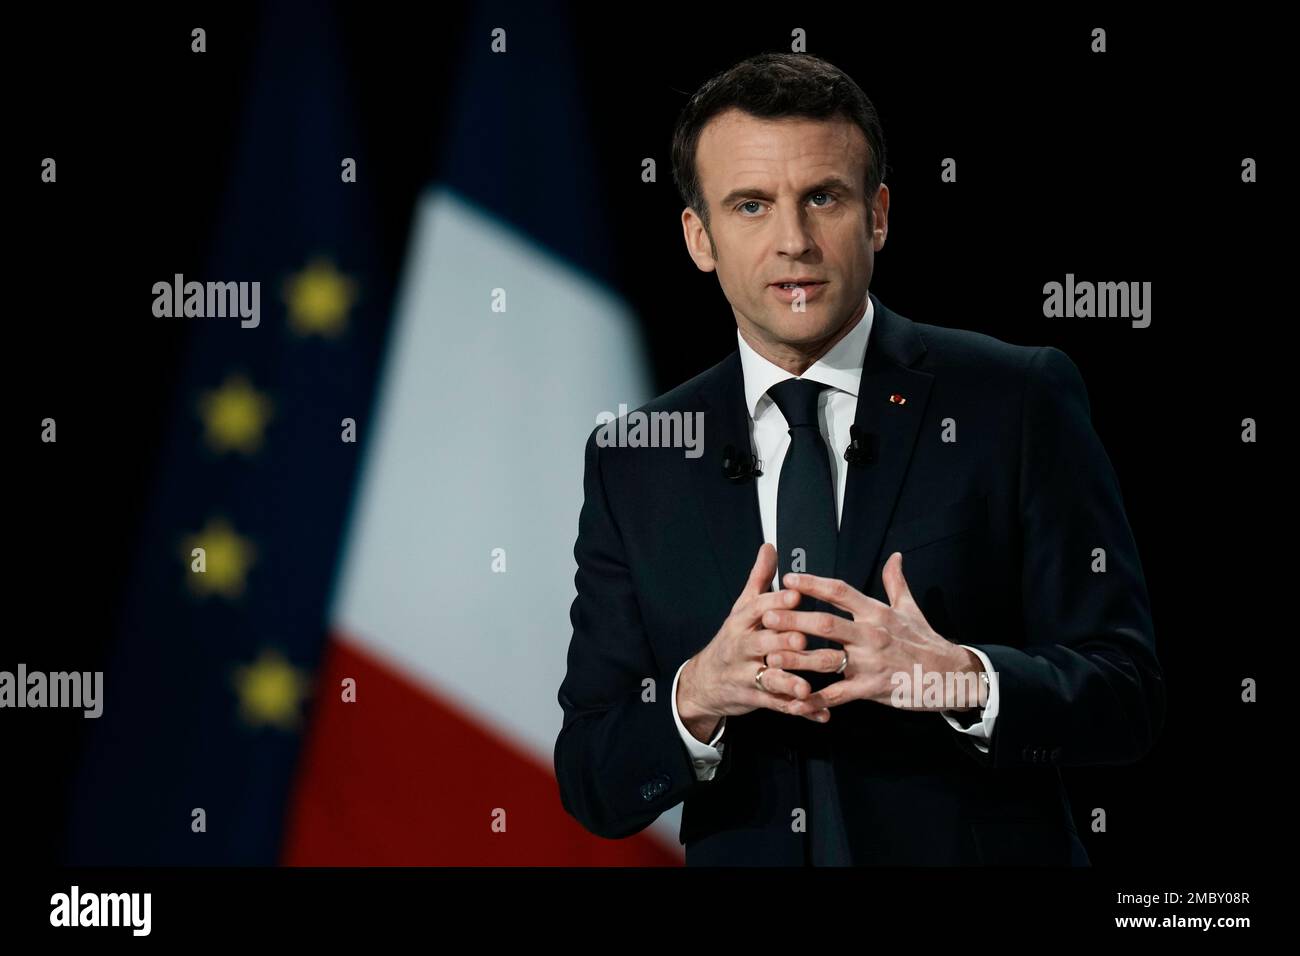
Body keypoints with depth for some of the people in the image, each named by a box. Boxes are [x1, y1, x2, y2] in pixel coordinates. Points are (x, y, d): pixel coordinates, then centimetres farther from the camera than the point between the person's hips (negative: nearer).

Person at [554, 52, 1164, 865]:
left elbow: (1128, 700, -9)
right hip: (742, 859, 2)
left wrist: (958, 678, -27)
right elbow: (592, 789, -3)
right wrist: (697, 699, -22)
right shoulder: (632, 463, 0)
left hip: (972, 857, -1)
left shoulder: (1019, 401, -6)